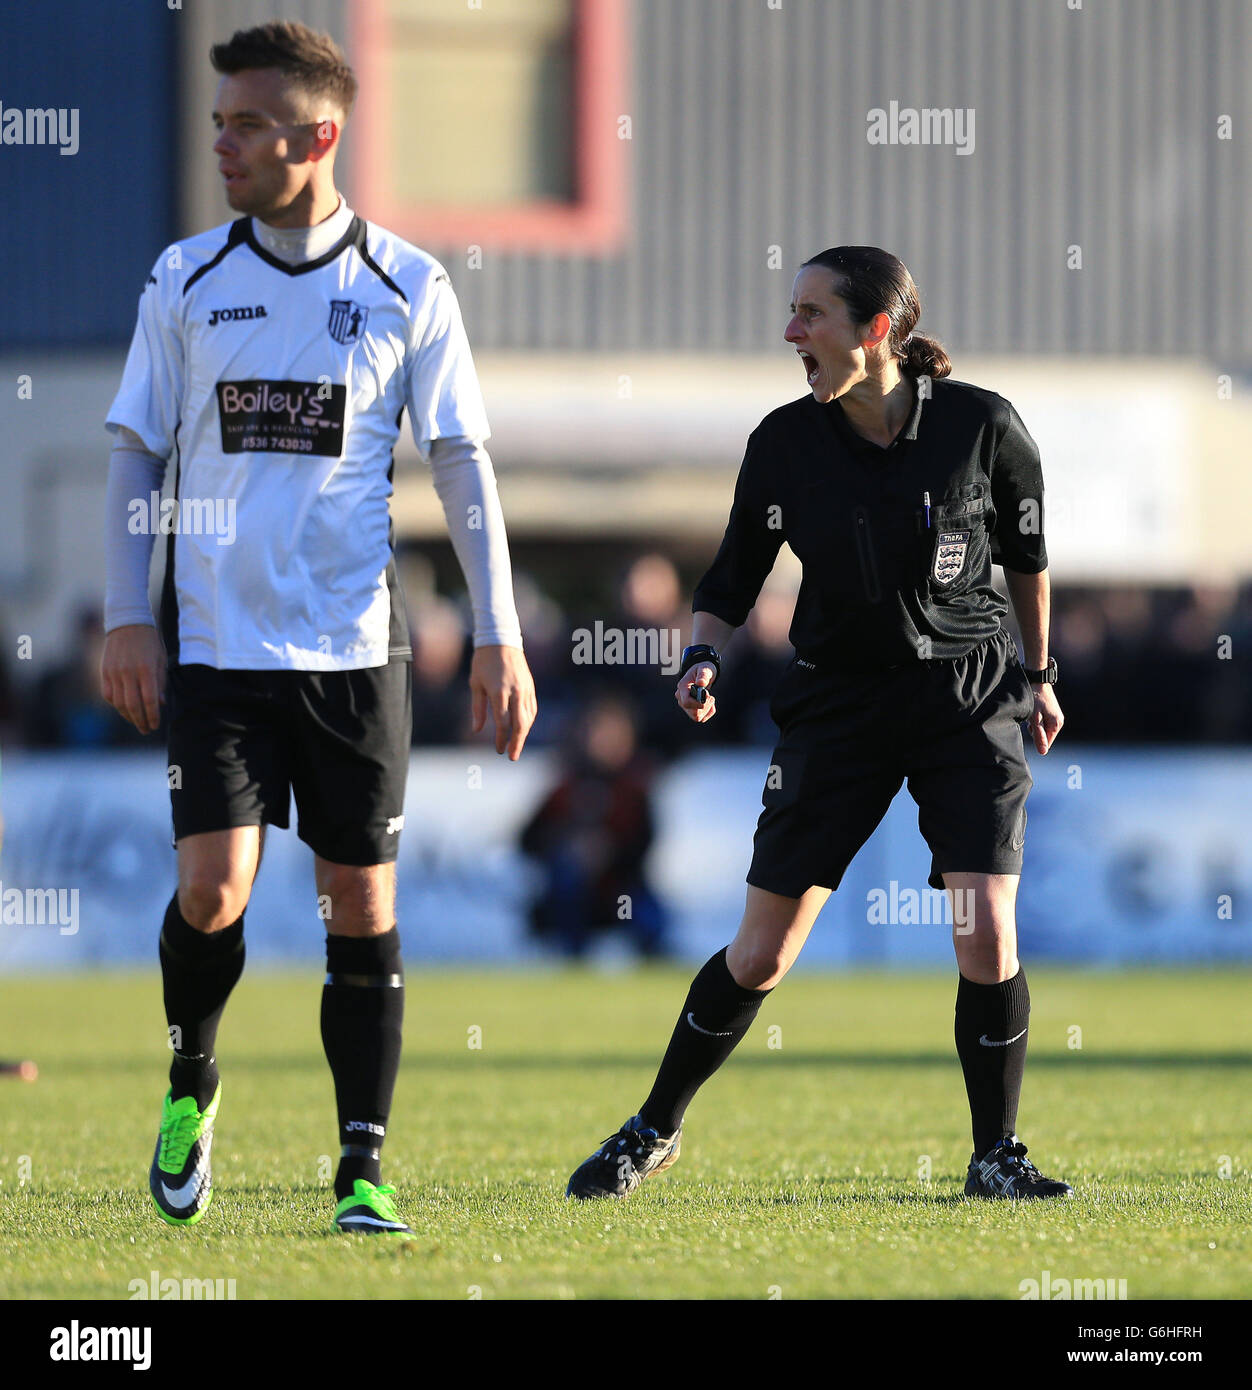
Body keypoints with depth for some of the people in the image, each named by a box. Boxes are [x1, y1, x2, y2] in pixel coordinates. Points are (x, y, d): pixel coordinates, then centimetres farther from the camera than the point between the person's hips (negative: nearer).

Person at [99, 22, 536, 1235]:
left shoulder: (407, 288, 0)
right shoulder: (186, 279, 4)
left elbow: (462, 465, 3)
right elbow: (136, 453, 9)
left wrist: (498, 637, -3)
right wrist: (126, 620, 2)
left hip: (354, 646, 0)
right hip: (214, 637, 0)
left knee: (361, 903, 0)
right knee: (212, 886, -12)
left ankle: (364, 1167, 8)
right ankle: (190, 1085, 15)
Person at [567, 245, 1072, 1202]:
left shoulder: (983, 426, -10)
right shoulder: (786, 442, -7)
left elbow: (1028, 553, 6)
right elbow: (734, 576, 3)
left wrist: (1040, 674, 14)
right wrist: (705, 655, -16)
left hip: (969, 700, -1)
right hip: (836, 701, 1)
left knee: (988, 937, -13)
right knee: (762, 951, 1)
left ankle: (996, 1155, 4)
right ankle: (655, 1131, 18)